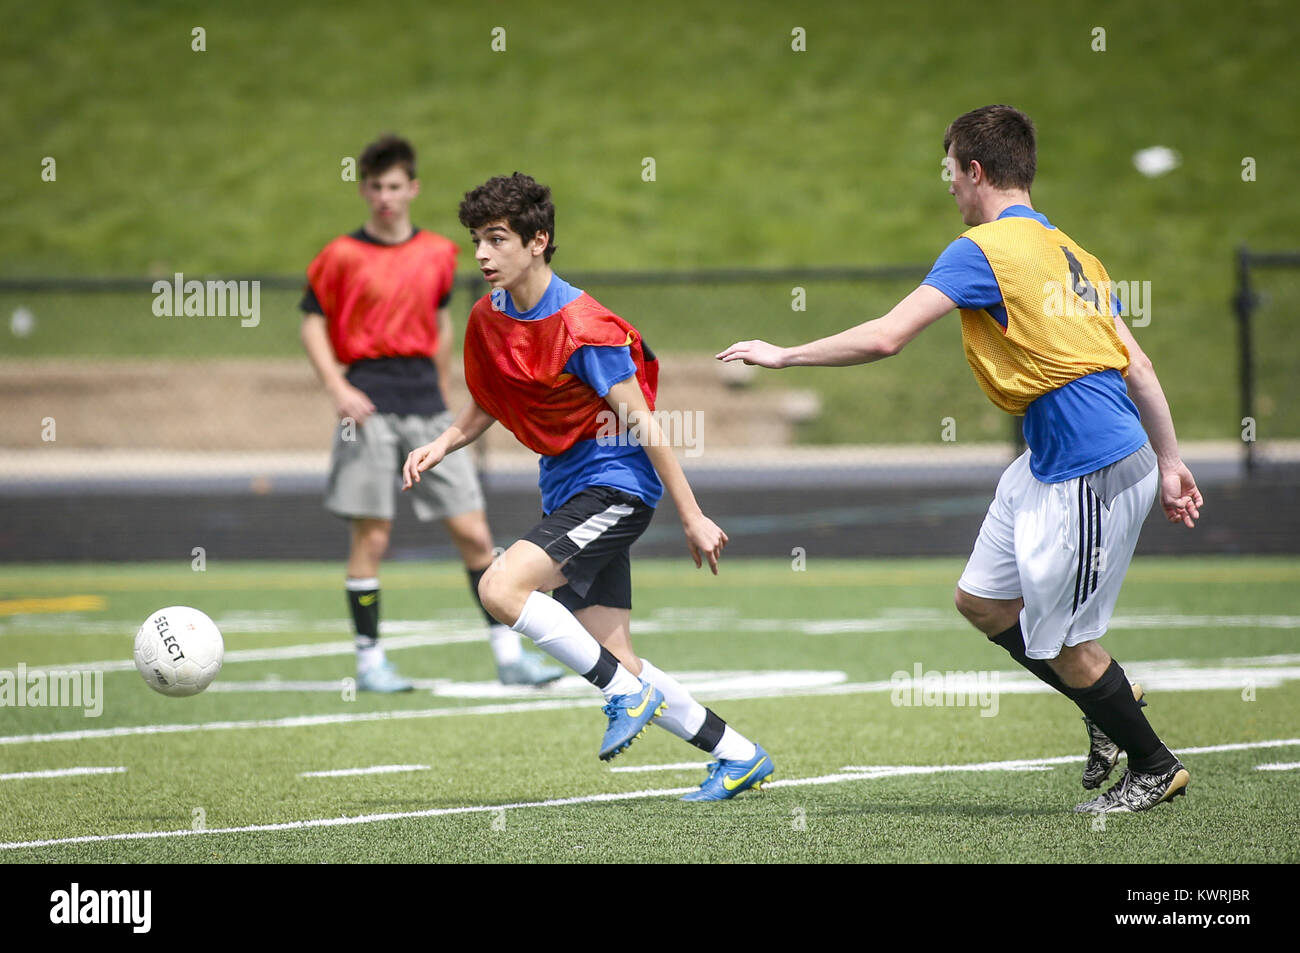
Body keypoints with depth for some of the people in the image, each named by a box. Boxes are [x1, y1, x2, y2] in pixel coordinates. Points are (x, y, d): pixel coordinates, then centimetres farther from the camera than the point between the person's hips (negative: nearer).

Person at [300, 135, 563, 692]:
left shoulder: (438, 254, 11)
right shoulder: (344, 256, 0)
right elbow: (313, 324, 2)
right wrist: (337, 388, -11)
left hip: (425, 397, 3)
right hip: (370, 401, -3)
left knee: (473, 532, -1)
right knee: (371, 536, -4)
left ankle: (508, 655, 2)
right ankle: (369, 660, 6)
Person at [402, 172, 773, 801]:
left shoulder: (581, 326, -18)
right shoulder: (487, 319, 5)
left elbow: (642, 424, -15)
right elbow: (488, 405, 22)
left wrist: (692, 518, -14)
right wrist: (443, 445, 4)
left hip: (615, 484, -8)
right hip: (565, 490, 8)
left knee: (501, 588, -24)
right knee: (613, 658, 3)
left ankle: (627, 694, -11)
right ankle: (740, 757, 14)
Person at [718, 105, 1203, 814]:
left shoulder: (984, 249, -11)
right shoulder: (1068, 251, 16)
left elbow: (885, 337, -18)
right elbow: (1137, 366, 15)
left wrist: (784, 355, -6)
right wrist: (1169, 465, 19)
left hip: (1092, 474, -9)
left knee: (1063, 644, 3)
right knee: (982, 602, 15)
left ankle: (1155, 767, 19)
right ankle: (1109, 709, 27)